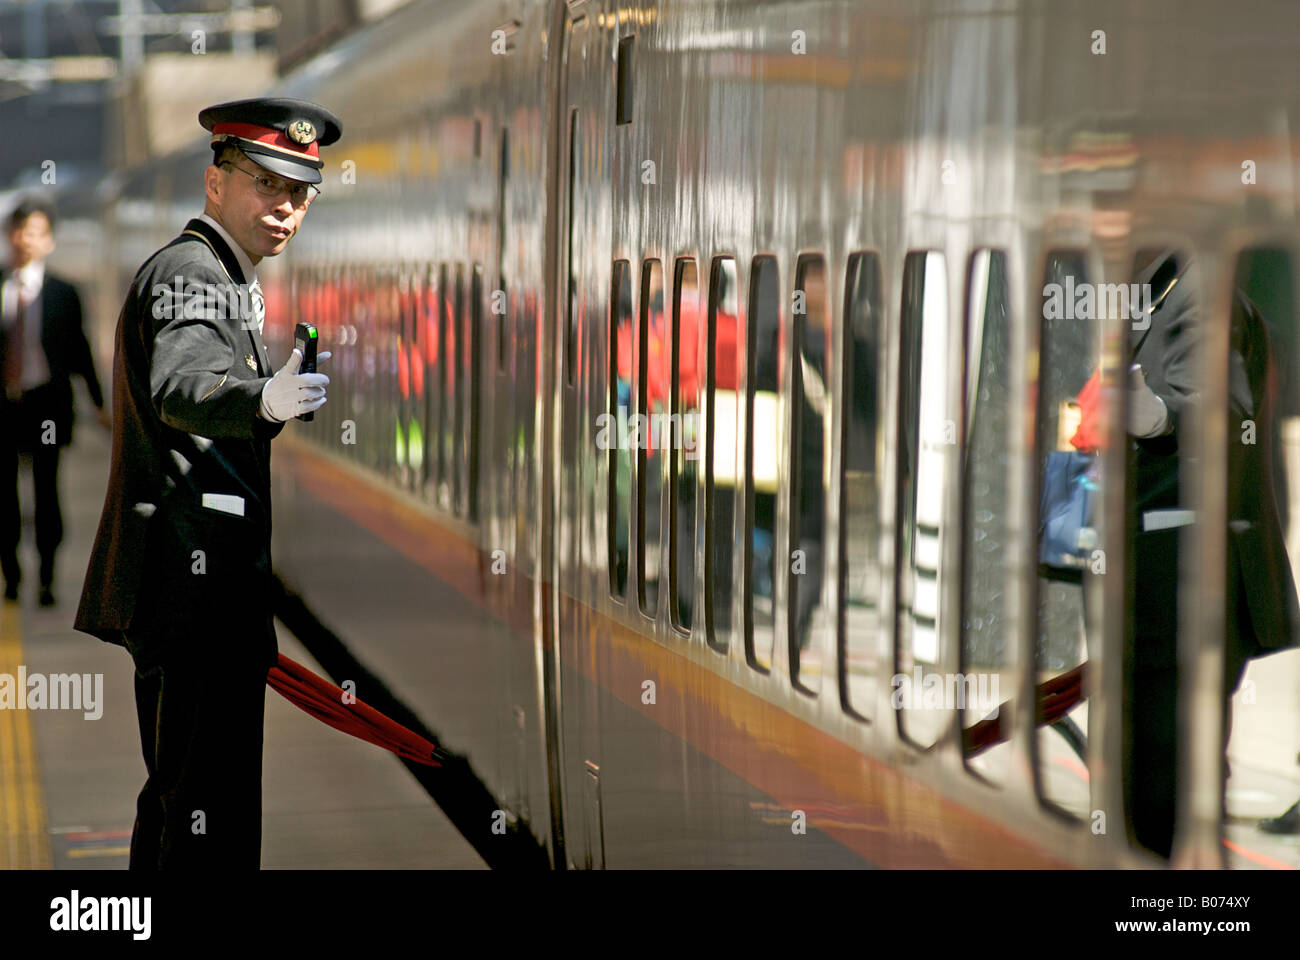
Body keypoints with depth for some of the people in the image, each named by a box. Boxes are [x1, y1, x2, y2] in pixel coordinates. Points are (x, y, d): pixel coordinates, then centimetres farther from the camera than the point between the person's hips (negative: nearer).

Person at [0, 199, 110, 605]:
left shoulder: (61, 293, 1)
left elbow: (78, 349, 7)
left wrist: (98, 403, 6)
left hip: (44, 403, -1)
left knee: (46, 489, 1)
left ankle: (47, 579, 10)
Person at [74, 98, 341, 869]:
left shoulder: (225, 278, 21)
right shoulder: (190, 270, -12)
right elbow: (180, 389, -34)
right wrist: (262, 401, -52)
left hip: (188, 590, 11)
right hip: (200, 581, -11)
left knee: (176, 796, 17)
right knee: (212, 813, -13)